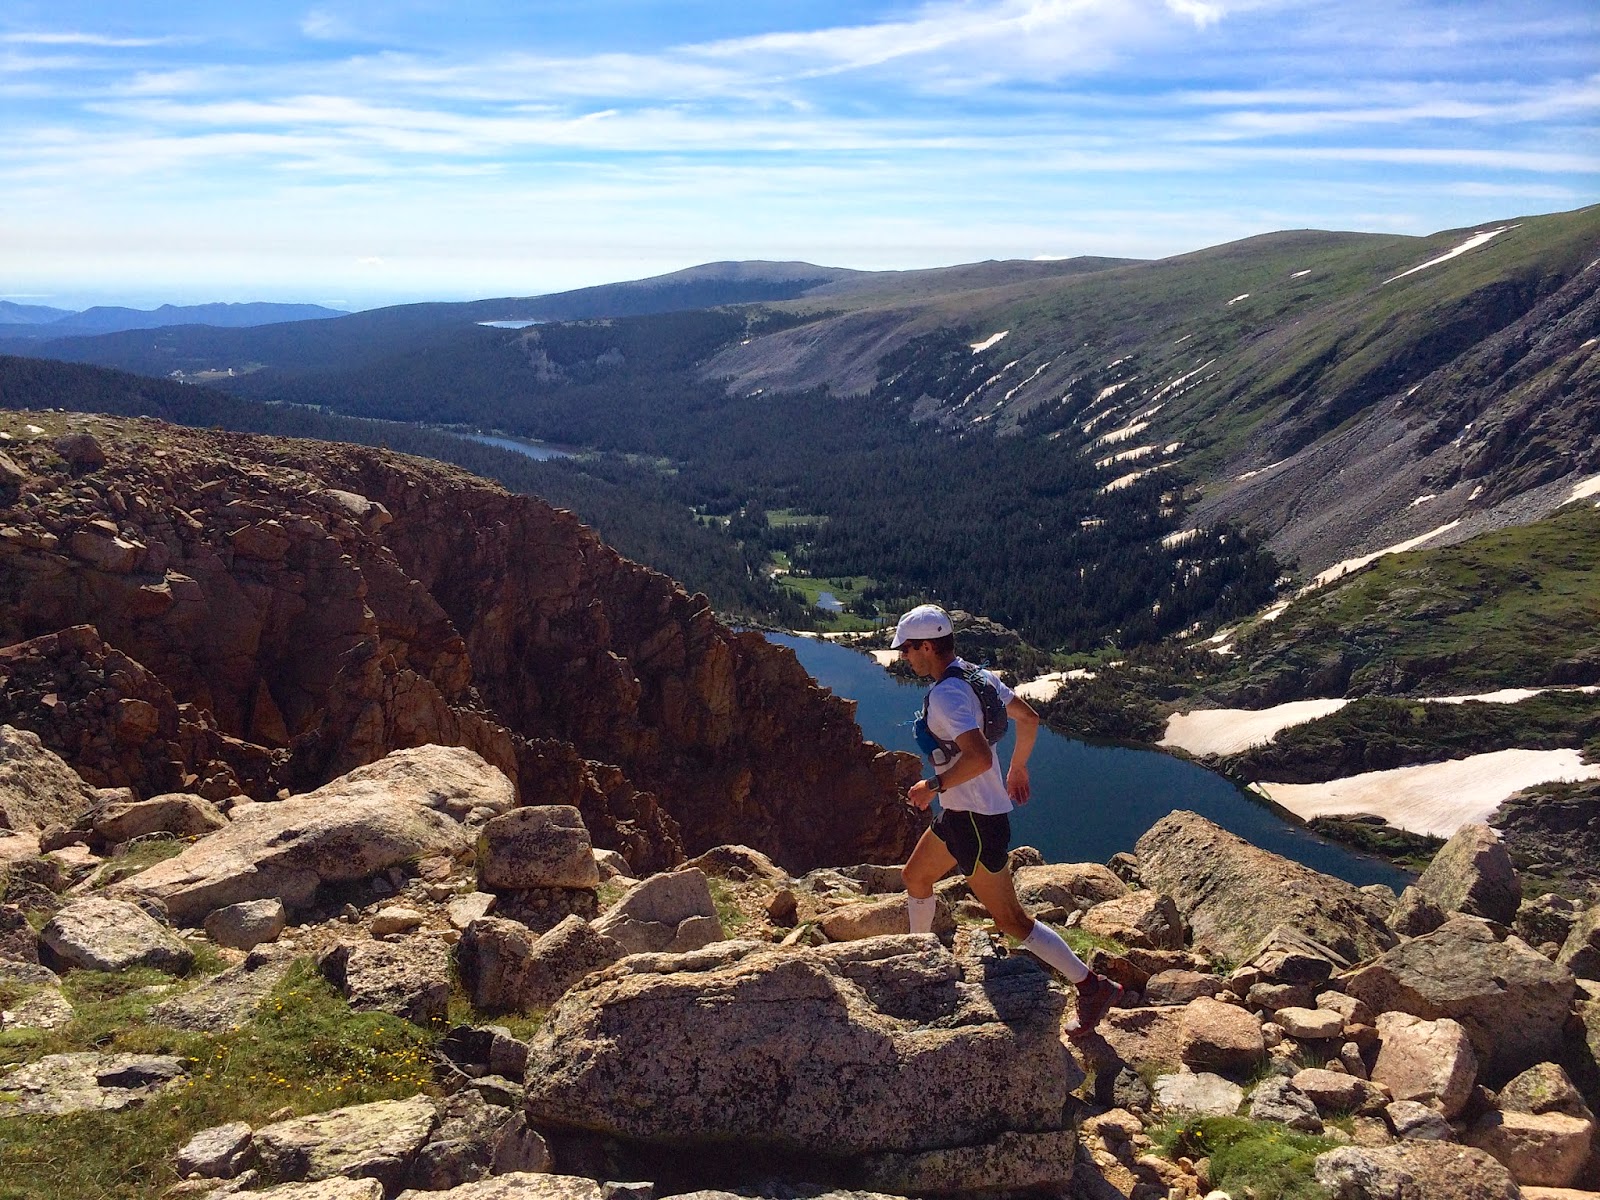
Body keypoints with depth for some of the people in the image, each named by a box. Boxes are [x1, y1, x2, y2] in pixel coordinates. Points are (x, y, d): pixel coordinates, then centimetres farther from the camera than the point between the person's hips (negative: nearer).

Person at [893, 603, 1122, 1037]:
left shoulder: (945, 695, -25)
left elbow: (980, 757, -36)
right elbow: (1029, 718, 13)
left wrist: (934, 786, -23)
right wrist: (1017, 770, 24)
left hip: (976, 822, -10)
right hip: (958, 814, 10)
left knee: (1010, 919, 0)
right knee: (915, 877, 25)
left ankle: (1093, 987, 9)